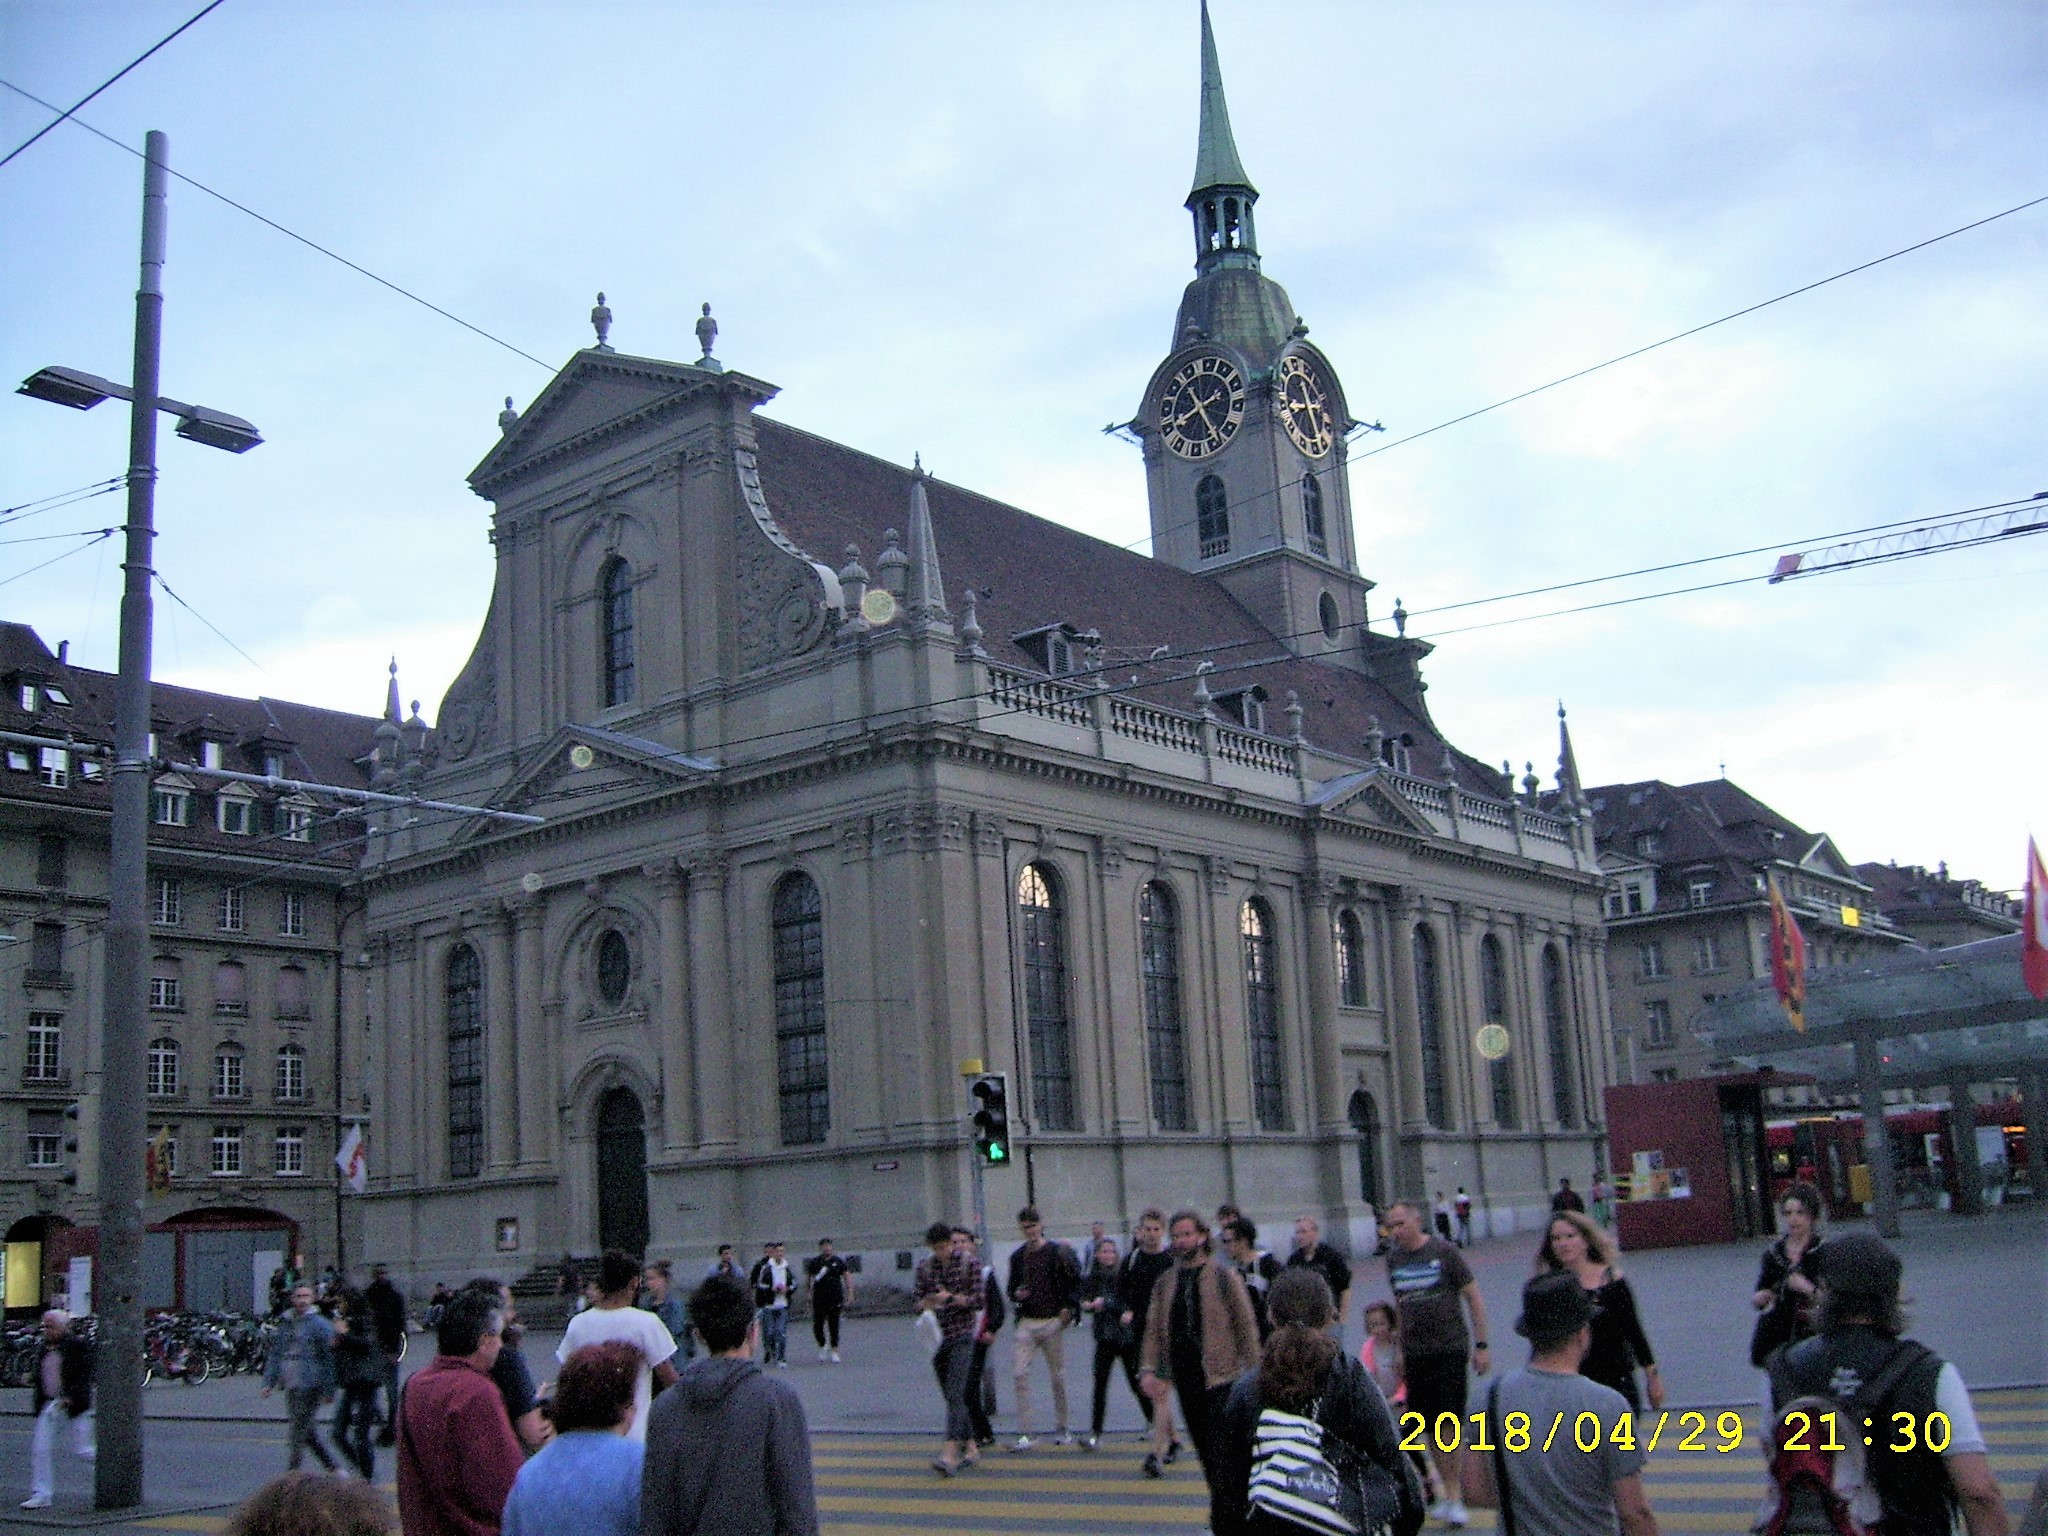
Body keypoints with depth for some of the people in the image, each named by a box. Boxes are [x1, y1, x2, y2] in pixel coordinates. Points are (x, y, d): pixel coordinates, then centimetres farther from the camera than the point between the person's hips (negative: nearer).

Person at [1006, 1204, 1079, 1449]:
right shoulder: (1018, 1256, 10)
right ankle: (1023, 1434, -7)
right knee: (1019, 1374, -9)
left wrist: (1069, 1308, -12)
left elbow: (1076, 1282, 1)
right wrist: (1016, 1294, -2)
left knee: (1058, 1376, 5)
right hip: (1026, 1323, 2)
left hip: (1053, 1322, -2)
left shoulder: (1058, 1252, -1)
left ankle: (1061, 1429, 20)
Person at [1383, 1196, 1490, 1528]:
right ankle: (1448, 1493, 19)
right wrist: (1400, 1351, 16)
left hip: (1450, 1348, -4)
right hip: (1415, 1353, 5)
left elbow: (1473, 1296, -4)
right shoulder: (1394, 1258, 6)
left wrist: (1481, 1344, -6)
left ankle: (1455, 1496, 2)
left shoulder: (1444, 1250, -8)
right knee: (1429, 1427, 6)